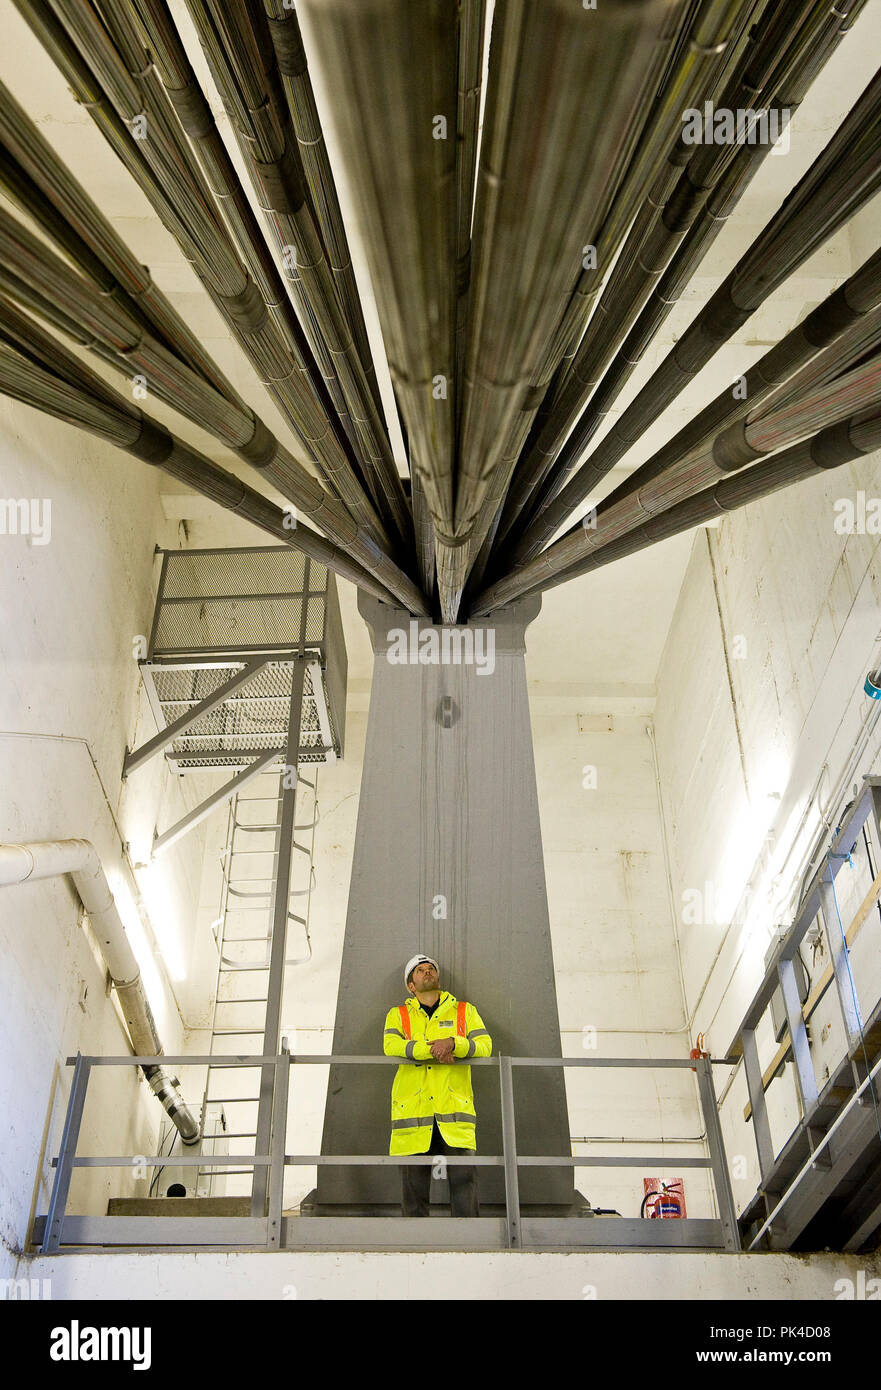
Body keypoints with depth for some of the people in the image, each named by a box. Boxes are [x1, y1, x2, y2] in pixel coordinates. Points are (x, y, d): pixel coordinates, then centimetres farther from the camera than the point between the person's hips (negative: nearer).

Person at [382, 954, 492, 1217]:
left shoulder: (465, 1011, 18)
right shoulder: (398, 1014, 16)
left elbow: (485, 1045, 3)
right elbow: (391, 1046, -5)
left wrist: (453, 1043, -16)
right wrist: (433, 1050, -15)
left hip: (454, 1108, 0)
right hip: (413, 1108, 0)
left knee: (464, 1177, -9)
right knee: (414, 1185, 2)